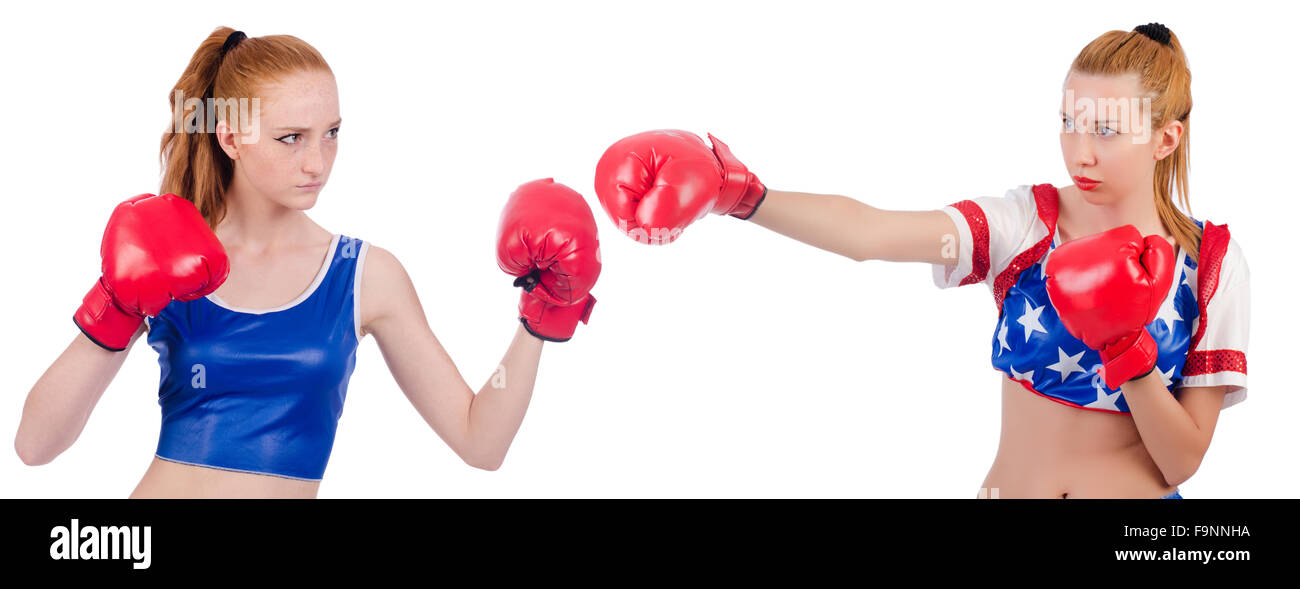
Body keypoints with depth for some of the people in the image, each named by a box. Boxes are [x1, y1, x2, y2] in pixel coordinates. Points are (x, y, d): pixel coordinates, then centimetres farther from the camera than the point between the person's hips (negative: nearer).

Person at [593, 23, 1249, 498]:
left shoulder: (1211, 264, -6)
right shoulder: (1025, 223, -6)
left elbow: (1182, 461, -7)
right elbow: (870, 231, -23)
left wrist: (1127, 353, -22)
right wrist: (744, 195, -37)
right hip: (1007, 490, 1)